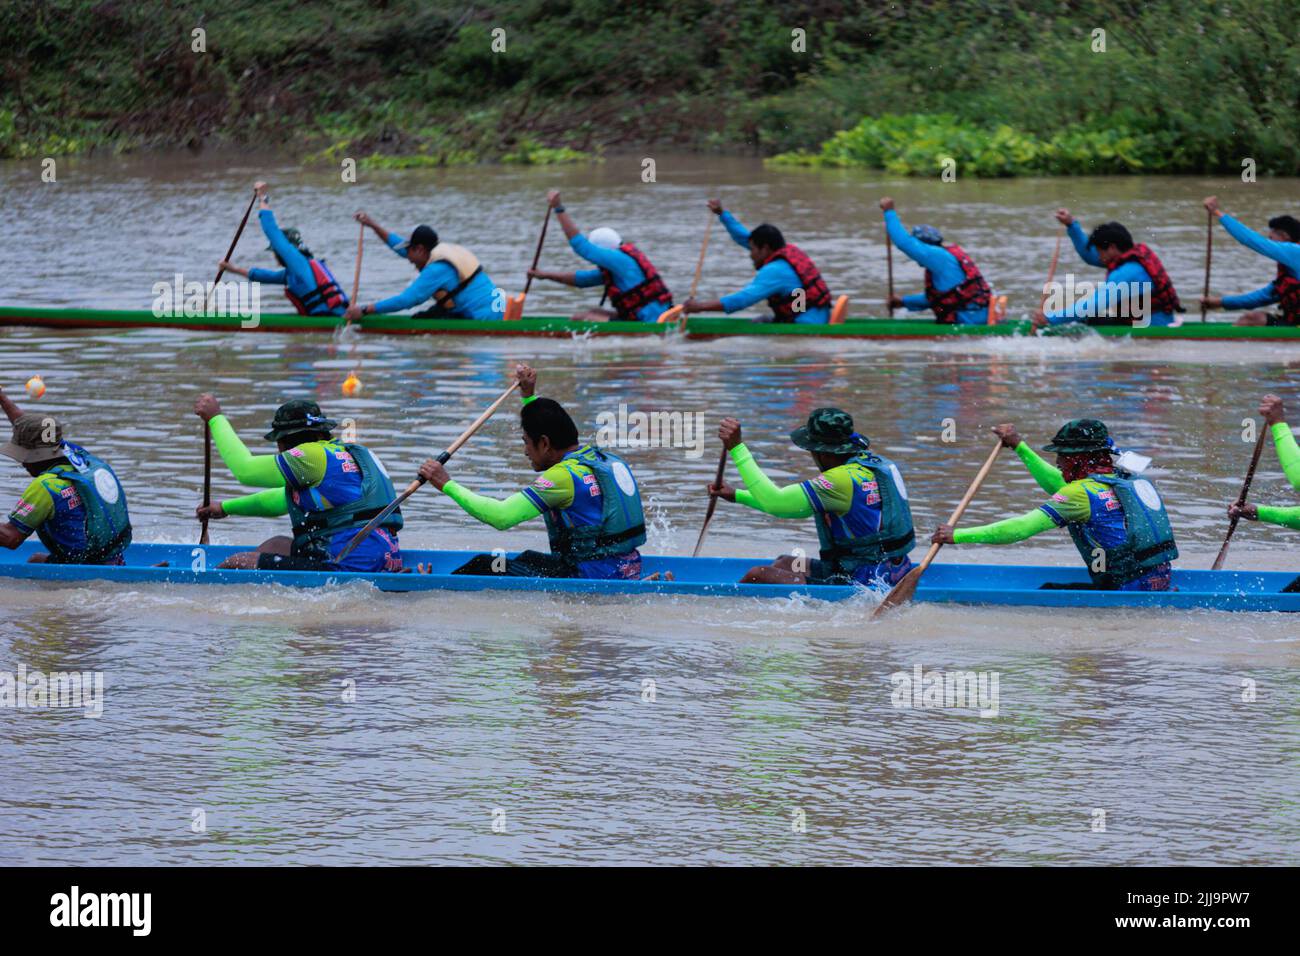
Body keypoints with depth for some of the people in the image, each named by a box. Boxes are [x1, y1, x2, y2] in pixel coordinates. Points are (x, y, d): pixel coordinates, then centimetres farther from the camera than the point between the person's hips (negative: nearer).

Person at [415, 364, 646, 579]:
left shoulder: (565, 476, -17)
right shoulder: (603, 457, 10)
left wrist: (447, 485, -14)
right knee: (529, 559, 33)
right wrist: (529, 395, 31)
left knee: (483, 566, 0)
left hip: (592, 577, -9)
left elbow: (501, 516, -22)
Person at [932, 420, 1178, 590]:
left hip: (1129, 593, -8)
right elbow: (1060, 485, 29)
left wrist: (957, 535, -9)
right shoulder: (1126, 478, 15)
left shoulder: (1082, 492, -11)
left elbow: (1021, 528, -14)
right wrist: (1019, 446, 32)